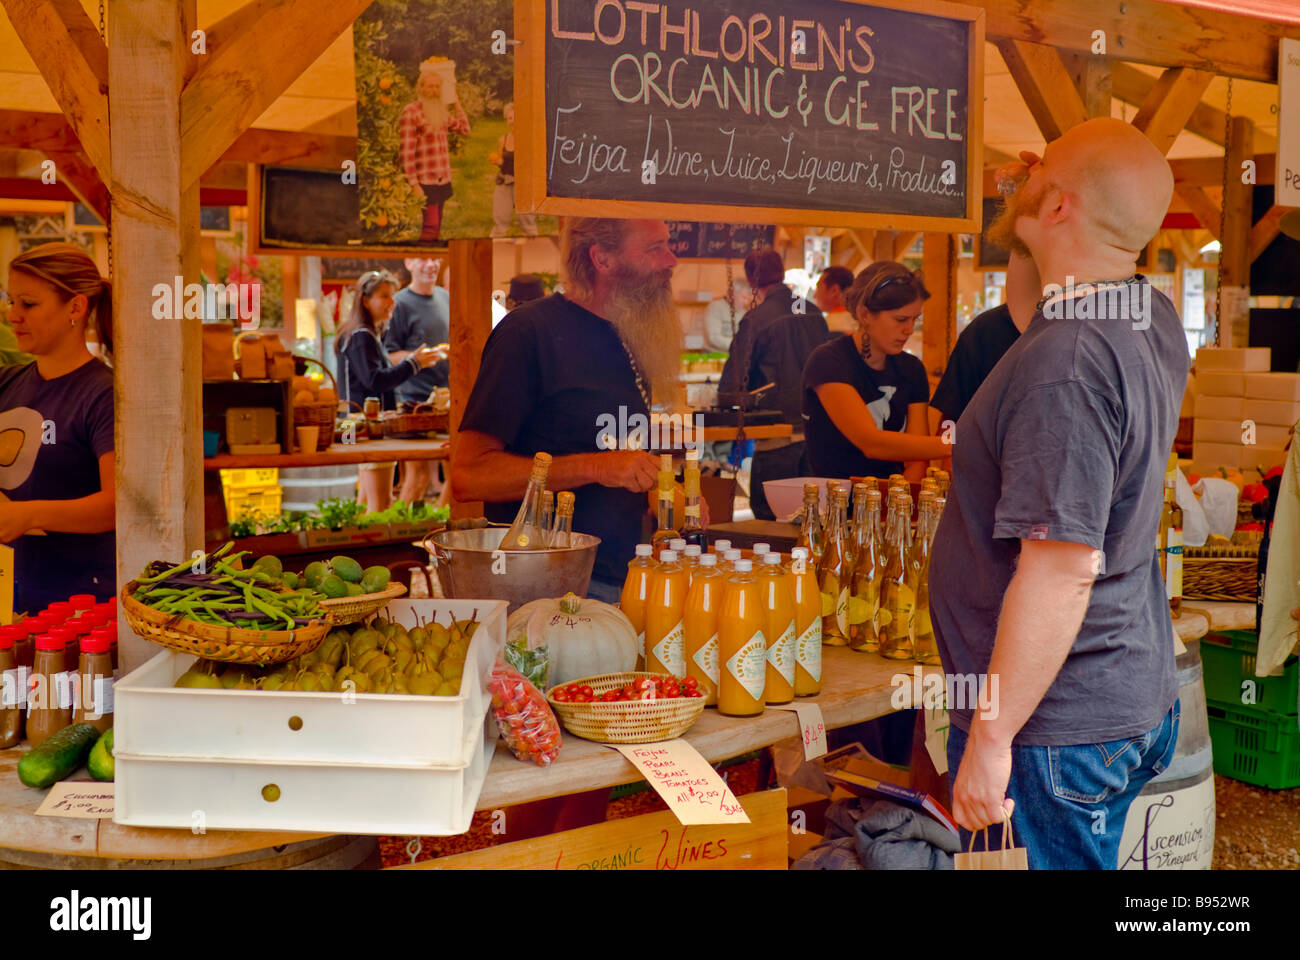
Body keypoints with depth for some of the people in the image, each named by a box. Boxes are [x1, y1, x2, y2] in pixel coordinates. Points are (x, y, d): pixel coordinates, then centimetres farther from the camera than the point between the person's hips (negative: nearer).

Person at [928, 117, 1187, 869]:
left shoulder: (1065, 362, -25)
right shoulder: (1158, 322, 4)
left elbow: (1063, 568, -29)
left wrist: (992, 737, -22)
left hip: (1057, 730, -9)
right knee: (1088, 858, 21)